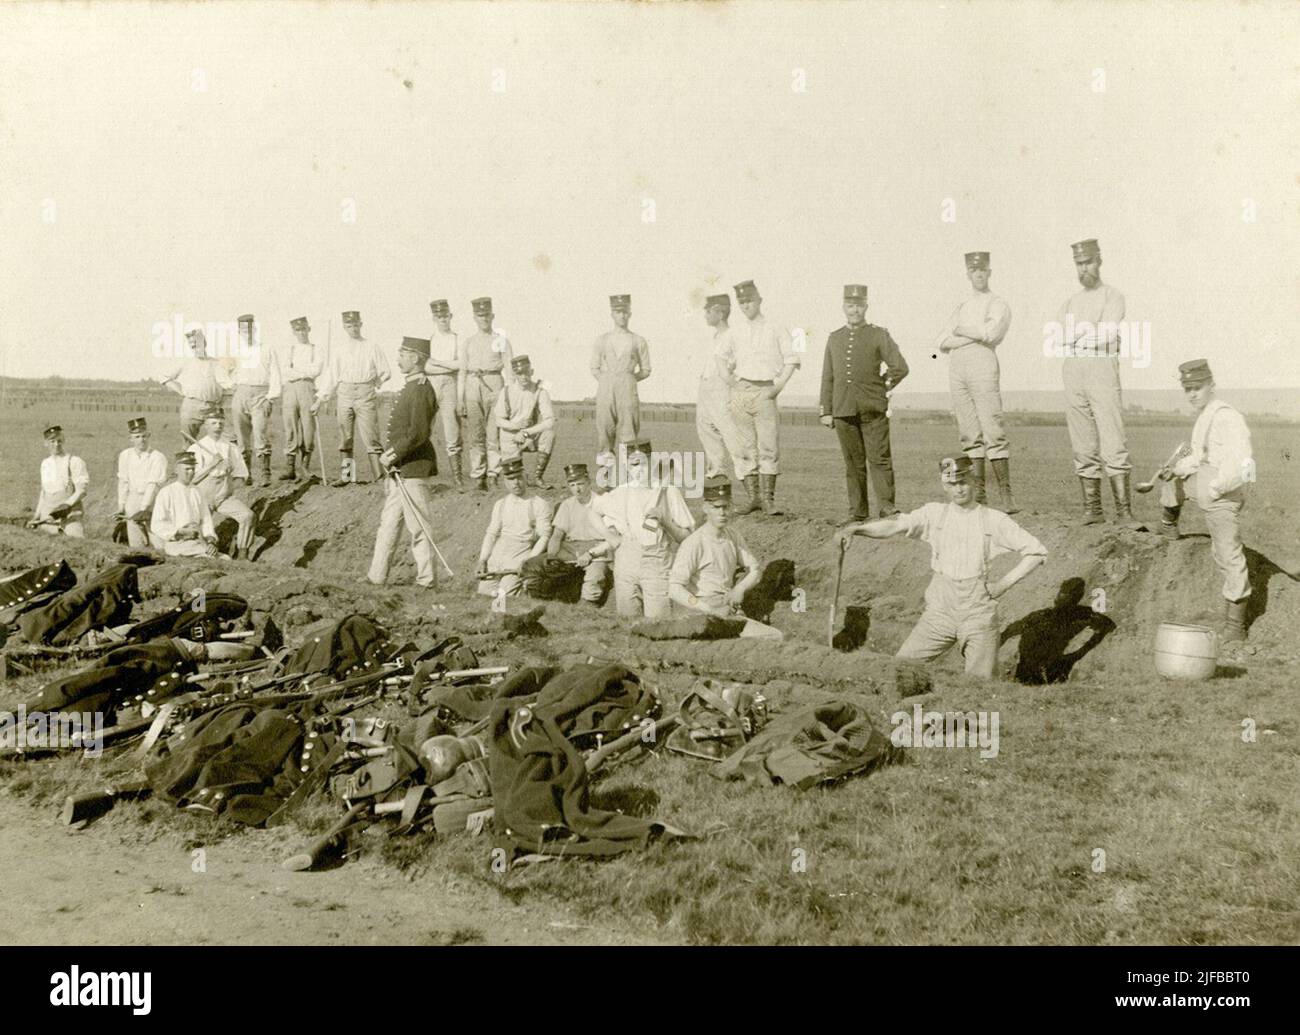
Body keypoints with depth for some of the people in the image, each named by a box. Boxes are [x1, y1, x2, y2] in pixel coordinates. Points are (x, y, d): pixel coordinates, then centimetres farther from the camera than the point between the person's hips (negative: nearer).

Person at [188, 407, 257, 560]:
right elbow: (191, 479, -7)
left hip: (226, 496, 2)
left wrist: (231, 485, -11)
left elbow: (241, 478, 10)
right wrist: (211, 465, -16)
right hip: (202, 496, -2)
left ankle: (242, 552, -9)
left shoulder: (232, 449, 11)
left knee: (248, 516, -22)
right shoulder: (195, 449, 2)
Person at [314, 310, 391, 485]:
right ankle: (346, 476, 11)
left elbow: (385, 372, 9)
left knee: (370, 433, -9)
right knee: (345, 436, 5)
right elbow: (330, 376, 11)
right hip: (345, 393, 3)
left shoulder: (371, 347, 5)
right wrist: (319, 400, 7)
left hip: (366, 394, -2)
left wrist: (373, 383, 1)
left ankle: (378, 472, -9)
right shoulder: (338, 350, 11)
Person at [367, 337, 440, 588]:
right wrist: (390, 454, 11)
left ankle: (425, 580, 7)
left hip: (414, 468, -10)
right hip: (400, 469, 10)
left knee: (418, 527, -2)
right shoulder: (410, 387, 14)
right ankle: (377, 576, 21)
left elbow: (418, 433, -24)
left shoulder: (421, 390, -16)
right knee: (388, 523, 14)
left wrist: (394, 455, -16)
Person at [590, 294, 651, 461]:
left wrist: (629, 380, 1)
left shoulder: (638, 341, 9)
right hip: (605, 389, 1)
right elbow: (594, 369, 17)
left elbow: (645, 370, 13)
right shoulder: (602, 340, 13)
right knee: (604, 431, -4)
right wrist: (607, 382, 2)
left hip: (628, 389, -1)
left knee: (628, 434, -8)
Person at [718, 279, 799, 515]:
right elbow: (721, 354, 24)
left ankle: (768, 498, -7)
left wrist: (780, 385, -5)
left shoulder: (775, 330, 4)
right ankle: (753, 497, 5)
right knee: (745, 447, 1)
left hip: (765, 392, -3)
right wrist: (728, 377, 9)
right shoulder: (734, 331, 12)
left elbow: (791, 360, 5)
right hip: (740, 391, 3)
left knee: (769, 445, -10)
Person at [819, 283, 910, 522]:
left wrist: (882, 388, 5)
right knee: (853, 462, 5)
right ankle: (858, 512, 9)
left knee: (879, 458, -7)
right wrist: (826, 411, 9)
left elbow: (900, 367, -1)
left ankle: (886, 507, -3)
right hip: (843, 410, 3)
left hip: (873, 410, -3)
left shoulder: (879, 335, 4)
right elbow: (827, 377, 14)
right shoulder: (834, 338, 14)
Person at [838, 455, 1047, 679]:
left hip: (978, 611, 0)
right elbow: (896, 525, -12)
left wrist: (1004, 583, -2)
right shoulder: (934, 514, 4)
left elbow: (1037, 552, 7)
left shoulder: (994, 520, 4)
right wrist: (854, 528, -28)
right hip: (940, 608, 1)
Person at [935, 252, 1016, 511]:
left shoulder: (998, 305, 8)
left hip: (983, 366, -5)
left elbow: (991, 332, -13)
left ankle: (1006, 495, -15)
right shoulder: (961, 309, 24)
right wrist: (976, 334, -2)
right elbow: (942, 342, 10)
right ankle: (978, 493, 3)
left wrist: (961, 330, 0)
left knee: (993, 431, -13)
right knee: (970, 434, 2)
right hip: (957, 369, 5)